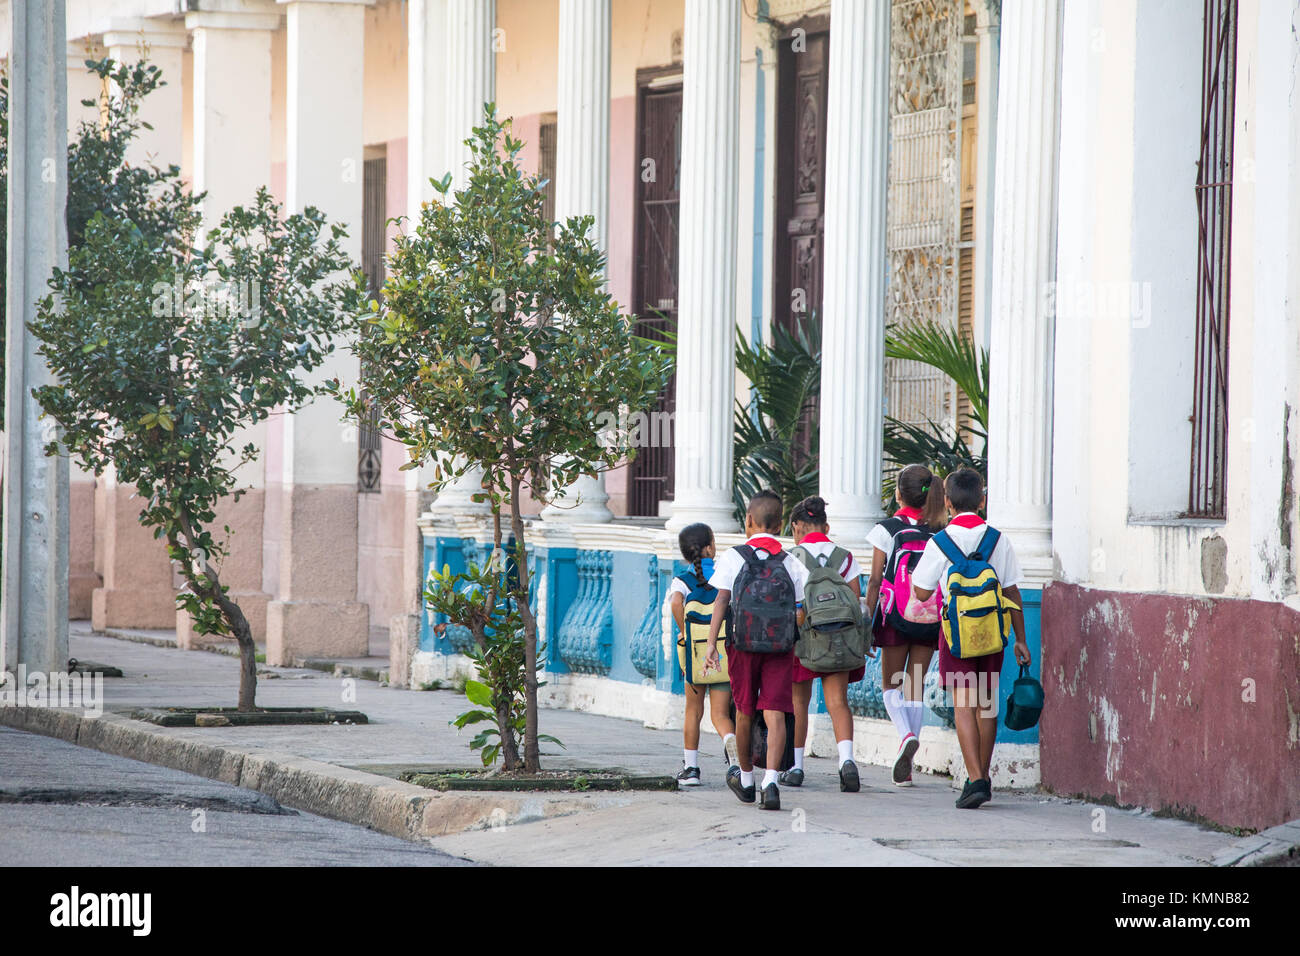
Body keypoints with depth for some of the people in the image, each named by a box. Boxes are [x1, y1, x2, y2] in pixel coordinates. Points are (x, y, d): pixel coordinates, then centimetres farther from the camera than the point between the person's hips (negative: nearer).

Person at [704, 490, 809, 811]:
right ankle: (770, 781, -21)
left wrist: (711, 643, -10)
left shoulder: (733, 558, 1)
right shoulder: (792, 564, 6)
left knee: (745, 711, 15)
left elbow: (721, 600, -7)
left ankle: (745, 778, 32)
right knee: (774, 712, -5)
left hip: (742, 644, 0)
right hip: (781, 647, 0)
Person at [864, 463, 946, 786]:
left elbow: (875, 581, -4)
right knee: (915, 687, 8)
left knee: (891, 685, 10)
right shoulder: (940, 532, 3)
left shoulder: (887, 529, -4)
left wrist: (868, 624, 1)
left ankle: (906, 735, -20)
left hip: (895, 615, -3)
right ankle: (906, 768, 4)